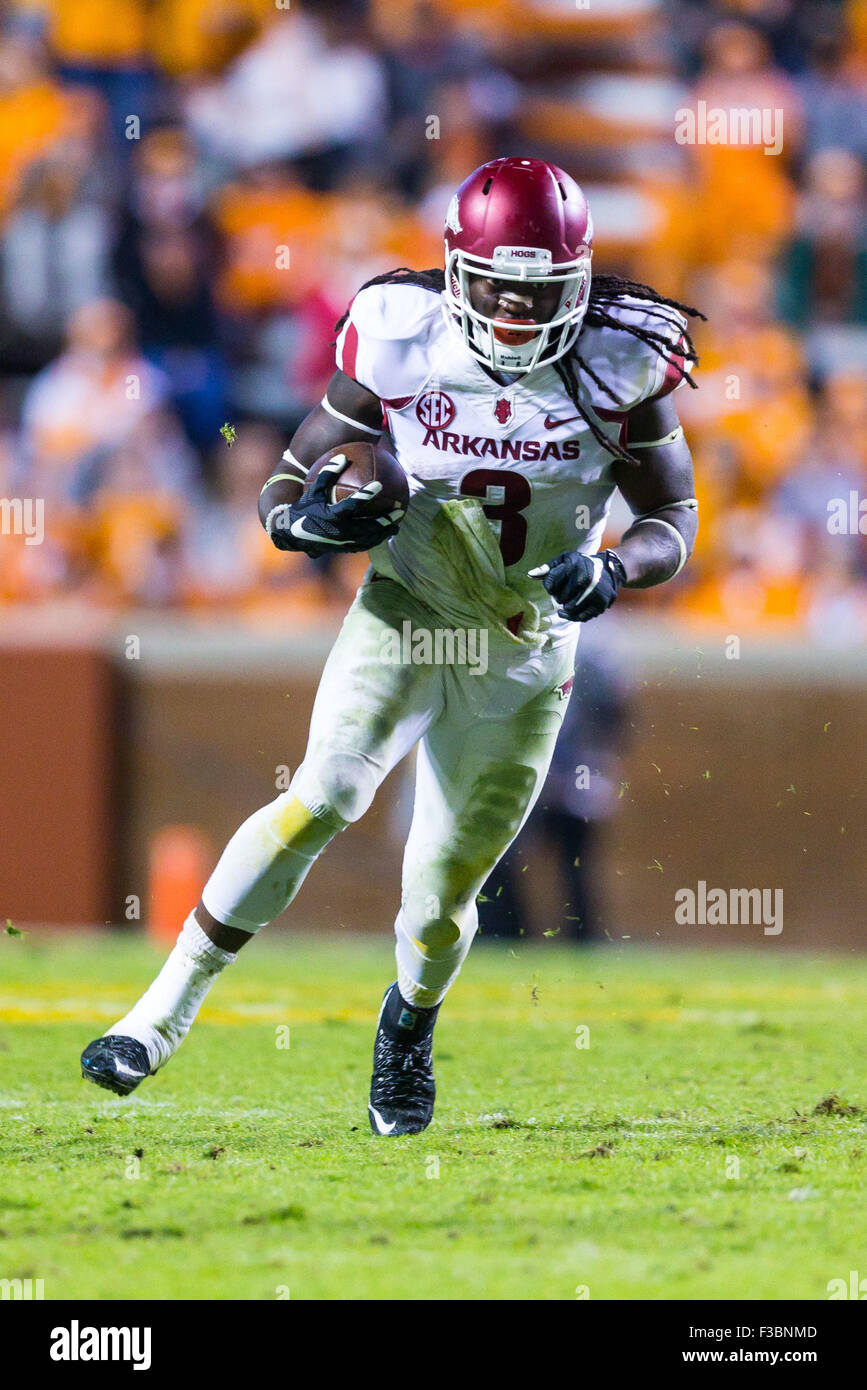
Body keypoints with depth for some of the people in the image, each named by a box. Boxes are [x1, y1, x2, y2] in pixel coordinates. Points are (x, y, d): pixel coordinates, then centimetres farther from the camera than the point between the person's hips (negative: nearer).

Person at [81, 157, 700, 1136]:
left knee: (441, 899, 5)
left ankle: (409, 1025, 41)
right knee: (326, 797, -26)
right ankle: (166, 1010, -21)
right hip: (405, 615, -1)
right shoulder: (401, 345, -13)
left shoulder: (623, 365, -12)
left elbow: (673, 523, -2)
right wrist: (305, 519, -27)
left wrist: (613, 568, -24)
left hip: (526, 662, 1)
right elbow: (284, 484, -3)